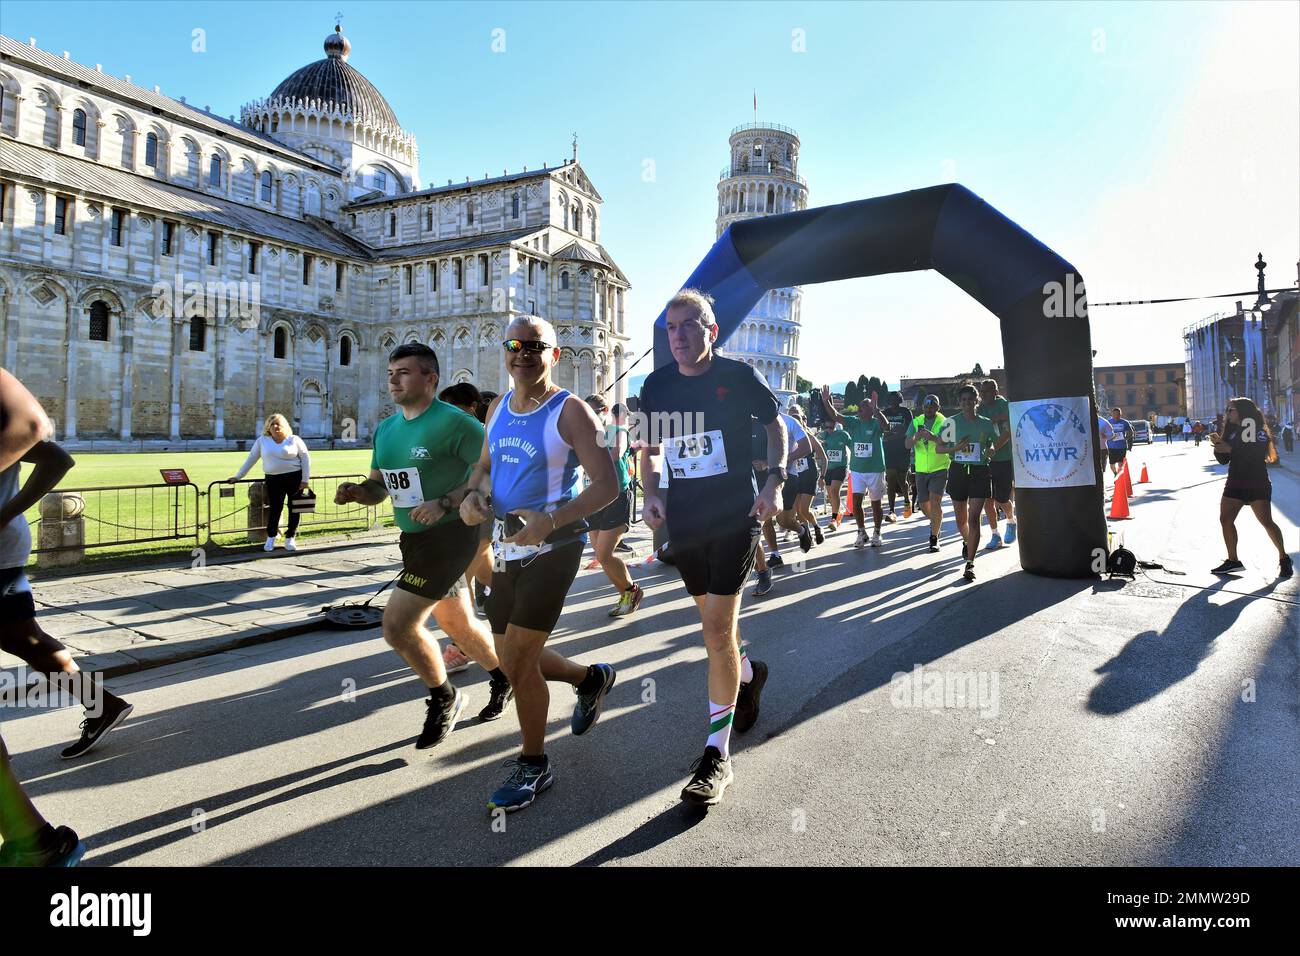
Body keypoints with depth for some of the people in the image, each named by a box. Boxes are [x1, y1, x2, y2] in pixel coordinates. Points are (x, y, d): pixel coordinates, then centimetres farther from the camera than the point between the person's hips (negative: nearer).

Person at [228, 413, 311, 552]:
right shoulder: (262, 441, 7)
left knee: (295, 508, 3)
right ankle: (271, 537, 16)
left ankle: (290, 537, 17)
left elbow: (305, 458, 1)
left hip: (295, 477, -1)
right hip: (273, 480, 1)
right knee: (275, 508, -3)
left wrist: (305, 479, -5)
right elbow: (251, 459, 12)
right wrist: (238, 476, 11)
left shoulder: (294, 440, 2)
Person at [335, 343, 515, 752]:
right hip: (413, 538, 8)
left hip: (448, 536, -8)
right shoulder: (386, 429, 9)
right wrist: (355, 491, -6)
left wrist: (446, 503, -26)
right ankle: (503, 679, 44)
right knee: (457, 624, 20)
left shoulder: (454, 422, -16)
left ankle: (443, 698, 14)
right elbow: (378, 487, 16)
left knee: (397, 626, -11)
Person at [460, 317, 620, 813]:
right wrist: (474, 494, -3)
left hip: (552, 547, -7)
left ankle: (533, 764, 16)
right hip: (505, 546, 8)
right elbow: (485, 465, 21)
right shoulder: (498, 408, 8)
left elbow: (607, 485, -18)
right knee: (515, 659, 15)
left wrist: (550, 521, -30)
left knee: (516, 658, -7)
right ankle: (590, 678, 43)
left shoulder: (570, 411, -14)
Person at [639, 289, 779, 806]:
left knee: (717, 628, -10)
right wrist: (652, 493, 0)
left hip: (735, 515, -5)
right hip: (683, 519, 5)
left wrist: (774, 481, -5)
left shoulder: (737, 376, -7)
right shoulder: (656, 384, 3)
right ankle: (747, 672, 51)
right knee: (714, 617, 19)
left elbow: (775, 424, 7)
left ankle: (717, 754, 0)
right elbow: (650, 447, 16)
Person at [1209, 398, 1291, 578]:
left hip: (1257, 484, -6)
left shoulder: (1258, 430, -7)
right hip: (1235, 483, 6)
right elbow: (1223, 460, 8)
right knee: (1225, 519, 0)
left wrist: (1230, 449, -27)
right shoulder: (1231, 431, 10)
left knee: (1266, 522, -7)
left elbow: (1258, 453, -24)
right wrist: (1218, 445, -8)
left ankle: (1283, 558, 11)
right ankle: (1233, 560, 7)